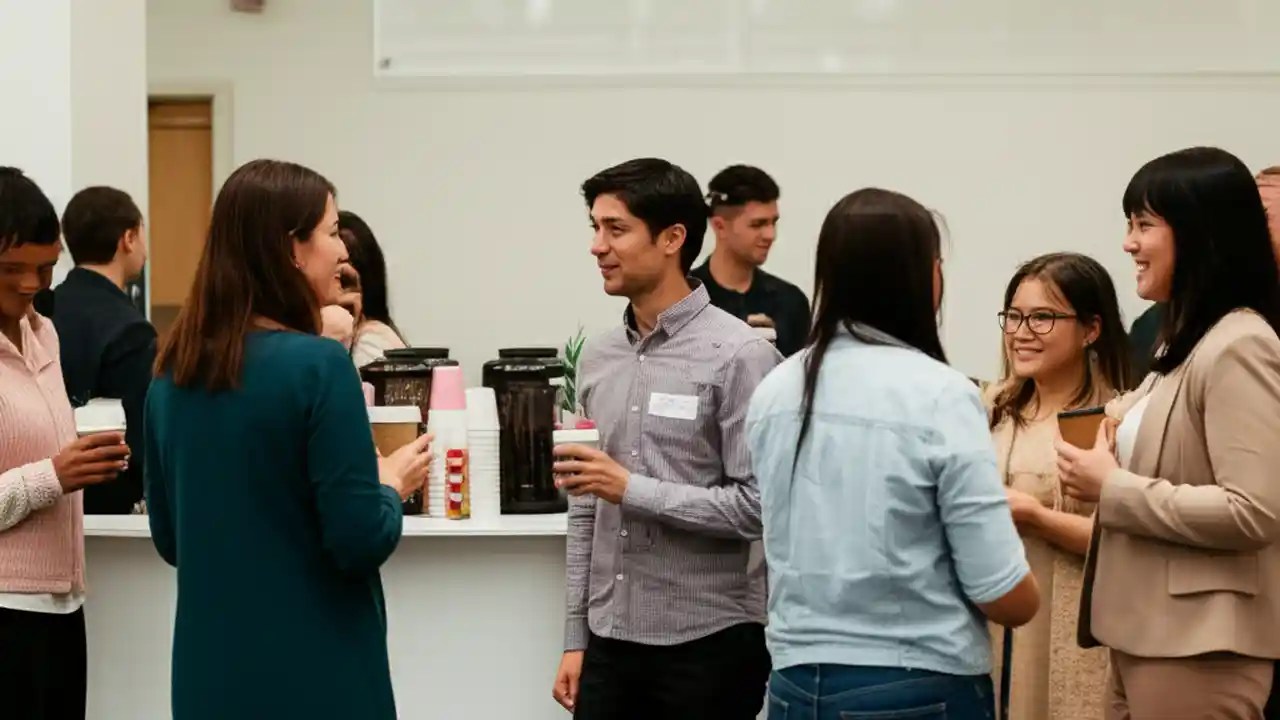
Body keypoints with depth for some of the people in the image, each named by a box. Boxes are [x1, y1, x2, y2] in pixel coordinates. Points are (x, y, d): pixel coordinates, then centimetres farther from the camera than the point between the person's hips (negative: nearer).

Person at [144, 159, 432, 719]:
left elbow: (170, 540, 13)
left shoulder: (173, 370, 4)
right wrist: (392, 485, 2)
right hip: (315, 672, -6)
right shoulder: (317, 365, -16)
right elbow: (361, 542, -17)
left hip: (210, 672, 6)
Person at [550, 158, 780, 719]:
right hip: (610, 643, 5)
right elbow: (585, 509, 13)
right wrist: (577, 637, 11)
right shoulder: (598, 358, 9)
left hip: (706, 647, -5)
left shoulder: (738, 355, -10)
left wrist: (634, 490, -17)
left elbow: (758, 505, -15)